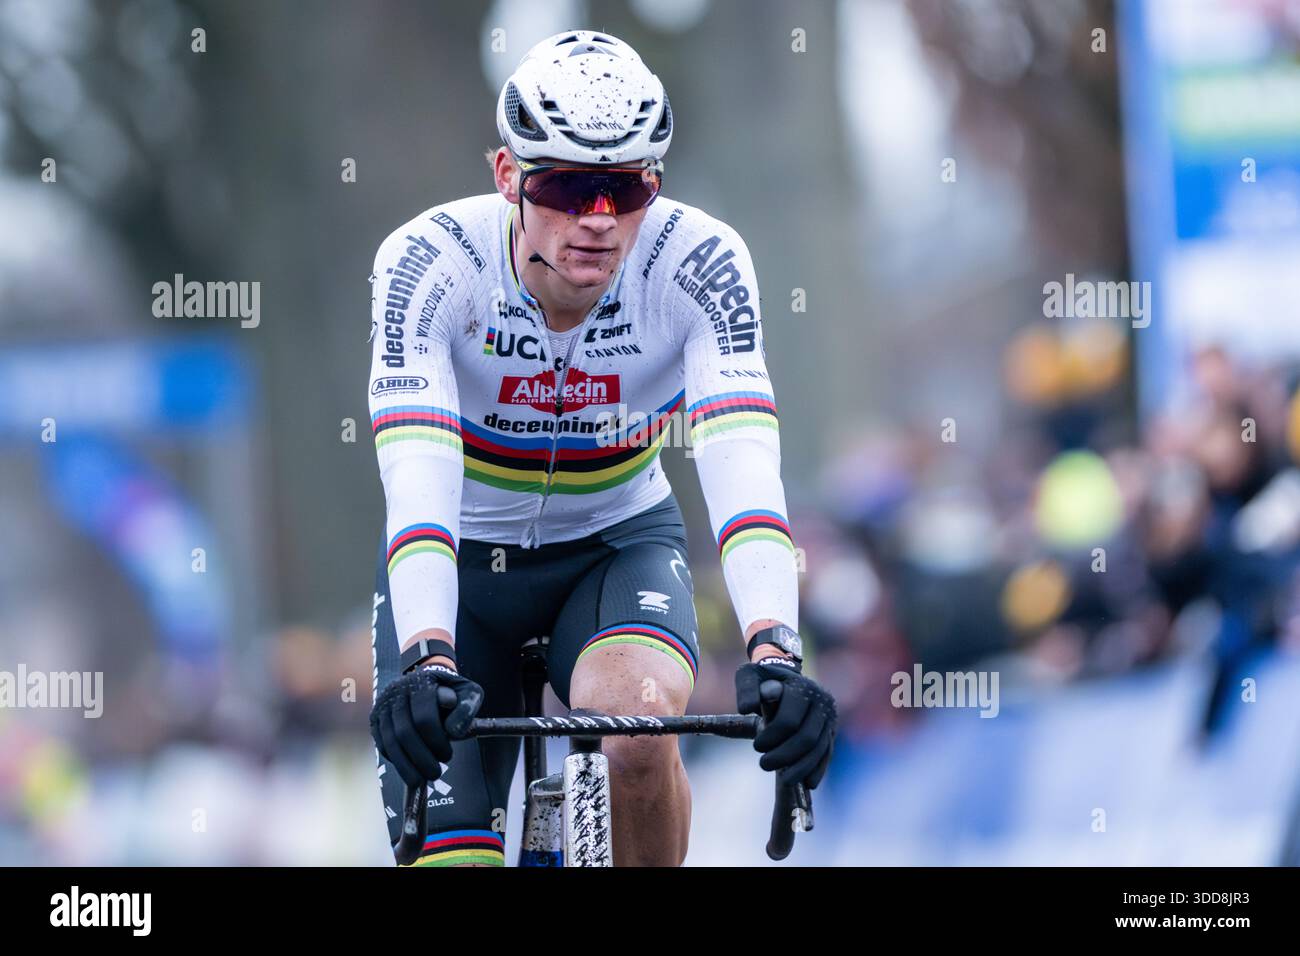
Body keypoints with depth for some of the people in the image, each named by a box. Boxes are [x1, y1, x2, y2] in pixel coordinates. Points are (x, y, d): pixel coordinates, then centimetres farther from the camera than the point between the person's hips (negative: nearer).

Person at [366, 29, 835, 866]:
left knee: (635, 715, -33)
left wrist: (773, 654, -52)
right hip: (463, 555, 0)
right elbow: (417, 479, -39)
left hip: (620, 541, 0)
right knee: (453, 860, -10)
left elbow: (742, 462, -37)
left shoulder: (700, 263, -25)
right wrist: (426, 661, -55)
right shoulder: (427, 263, -28)